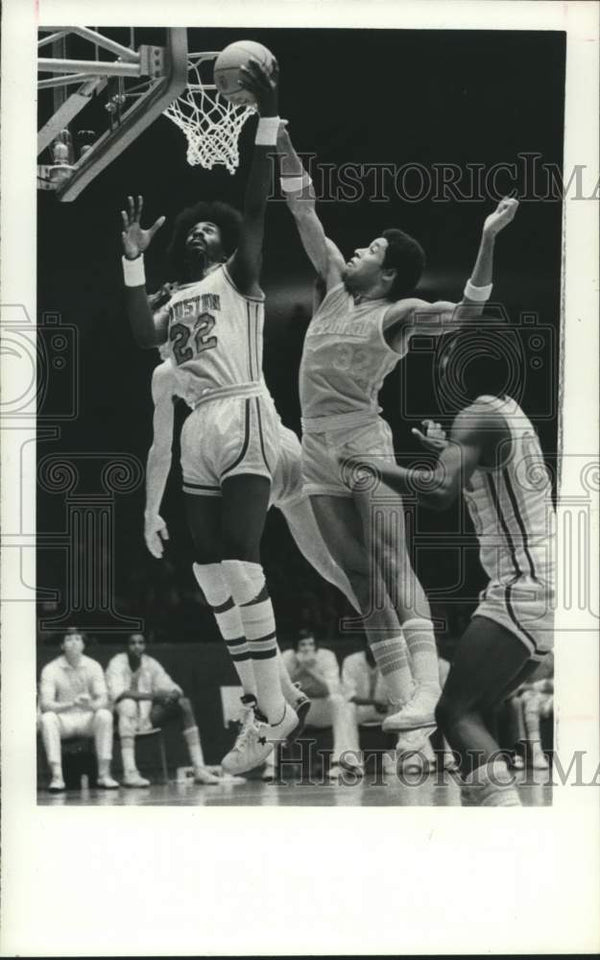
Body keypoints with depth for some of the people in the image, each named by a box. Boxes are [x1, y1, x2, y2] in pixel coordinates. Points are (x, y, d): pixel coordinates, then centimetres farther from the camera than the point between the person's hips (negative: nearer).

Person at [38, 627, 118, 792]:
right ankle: (57, 777, -35)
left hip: (87, 719, 1)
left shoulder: (93, 666, -2)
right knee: (47, 718, -33)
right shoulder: (50, 669, -8)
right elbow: (45, 704, -18)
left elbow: (103, 699, -9)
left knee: (105, 715, -30)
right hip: (63, 720, -1)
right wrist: (71, 704, -36)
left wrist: (92, 705, -34)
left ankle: (104, 774, -27)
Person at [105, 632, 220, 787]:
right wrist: (153, 695, -31)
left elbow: (171, 687, 6)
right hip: (123, 718, -5)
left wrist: (173, 694, -21)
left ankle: (199, 769, -20)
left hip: (146, 718, 5)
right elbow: (117, 693, -25)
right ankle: (129, 772, -51)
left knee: (183, 703, -12)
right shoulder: (117, 663, -7)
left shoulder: (150, 663, 9)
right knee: (128, 704, -38)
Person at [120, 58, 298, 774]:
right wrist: (133, 259, 7)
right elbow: (144, 336, 5)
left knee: (239, 552, -18)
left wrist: (267, 120, -12)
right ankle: (268, 704, 13)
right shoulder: (177, 298, 23)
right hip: (198, 427, 8)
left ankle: (274, 711, -17)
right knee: (210, 561, 6)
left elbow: (256, 205, -5)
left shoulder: (240, 276, 7)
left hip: (245, 417, -8)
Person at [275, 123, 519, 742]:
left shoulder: (399, 314, -4)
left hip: (364, 443, -6)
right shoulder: (336, 285, 13)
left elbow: (464, 312, -18)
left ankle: (424, 691, -24)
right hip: (318, 450, 6)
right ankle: (401, 698, 0)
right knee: (362, 579, 1)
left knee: (390, 567, -16)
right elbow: (303, 212, 15)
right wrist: (284, 144, 10)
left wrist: (488, 240, -27)